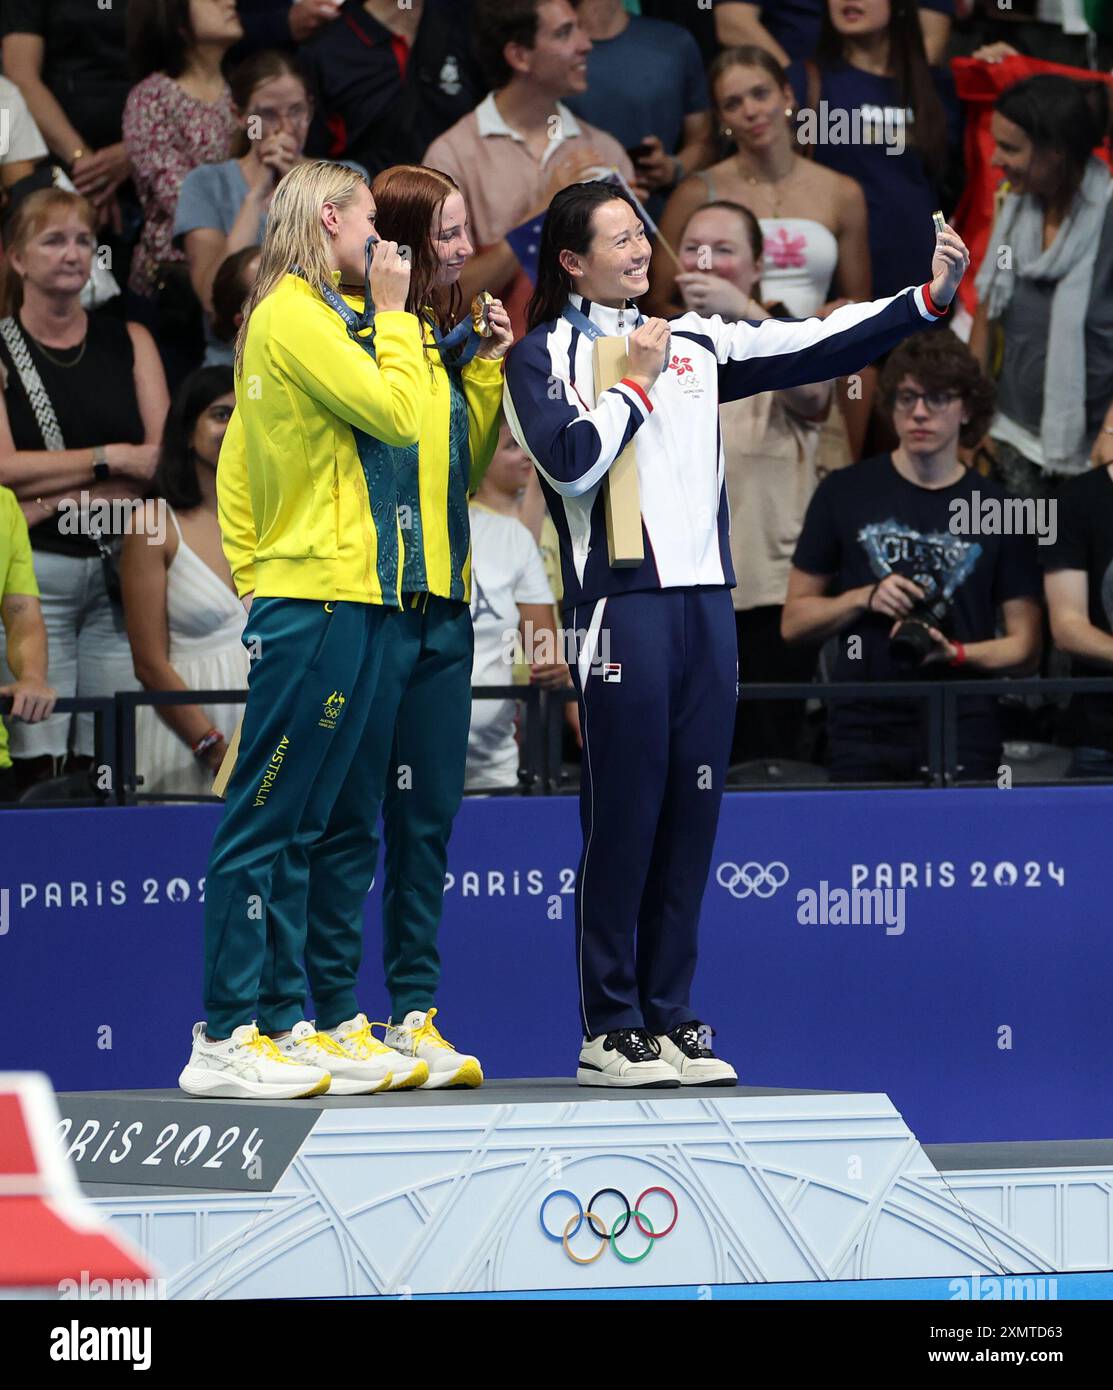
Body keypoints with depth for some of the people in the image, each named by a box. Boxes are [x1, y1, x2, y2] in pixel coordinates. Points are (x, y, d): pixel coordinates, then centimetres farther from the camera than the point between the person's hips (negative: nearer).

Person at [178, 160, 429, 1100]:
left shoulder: (302, 316, 19)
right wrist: (393, 312, -5)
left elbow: (238, 466, 20)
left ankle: (287, 1022, 13)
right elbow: (398, 413, -18)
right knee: (264, 825, -8)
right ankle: (226, 1041, -7)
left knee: (293, 828, 10)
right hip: (322, 601, -10)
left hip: (344, 601, 10)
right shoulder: (299, 316, -10)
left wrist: (255, 582, 18)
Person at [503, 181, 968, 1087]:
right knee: (624, 816, -5)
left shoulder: (692, 344, 17)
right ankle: (610, 1030, 0)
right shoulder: (545, 357, 3)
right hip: (623, 603, -5)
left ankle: (672, 1019, 11)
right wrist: (637, 382, -3)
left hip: (706, 601, 5)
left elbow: (815, 349, 9)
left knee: (691, 816, 5)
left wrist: (928, 299, 0)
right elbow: (571, 460, -14)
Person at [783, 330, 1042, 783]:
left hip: (963, 732, 0)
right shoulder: (846, 493, 6)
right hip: (864, 726, 0)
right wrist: (865, 599, -7)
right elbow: (794, 622, 10)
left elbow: (1025, 649, 7)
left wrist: (956, 654, -11)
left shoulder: (997, 508, 6)